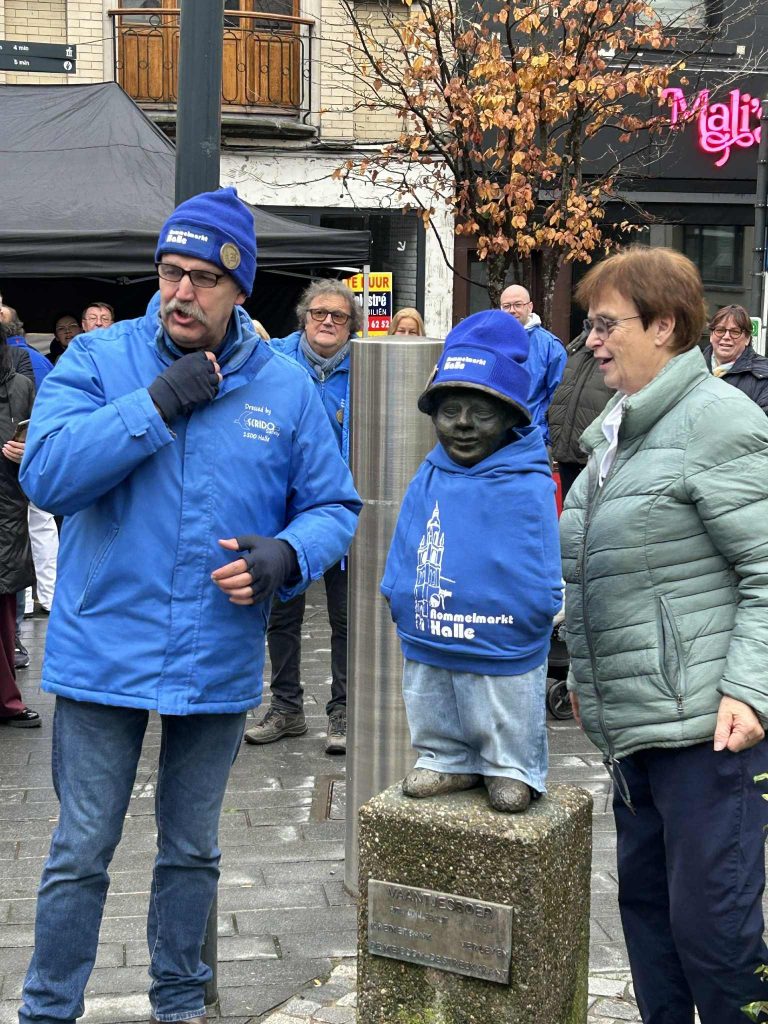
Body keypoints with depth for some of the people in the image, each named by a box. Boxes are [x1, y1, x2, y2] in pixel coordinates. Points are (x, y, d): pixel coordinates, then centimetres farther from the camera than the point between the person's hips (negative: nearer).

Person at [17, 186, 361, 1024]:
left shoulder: (285, 387, 0)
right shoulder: (98, 359, -5)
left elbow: (333, 505, 5)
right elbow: (47, 473, -19)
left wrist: (286, 555, -16)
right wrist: (158, 404, -23)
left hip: (218, 663, 2)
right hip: (105, 653, -2)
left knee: (192, 850, 19)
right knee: (81, 852, 6)